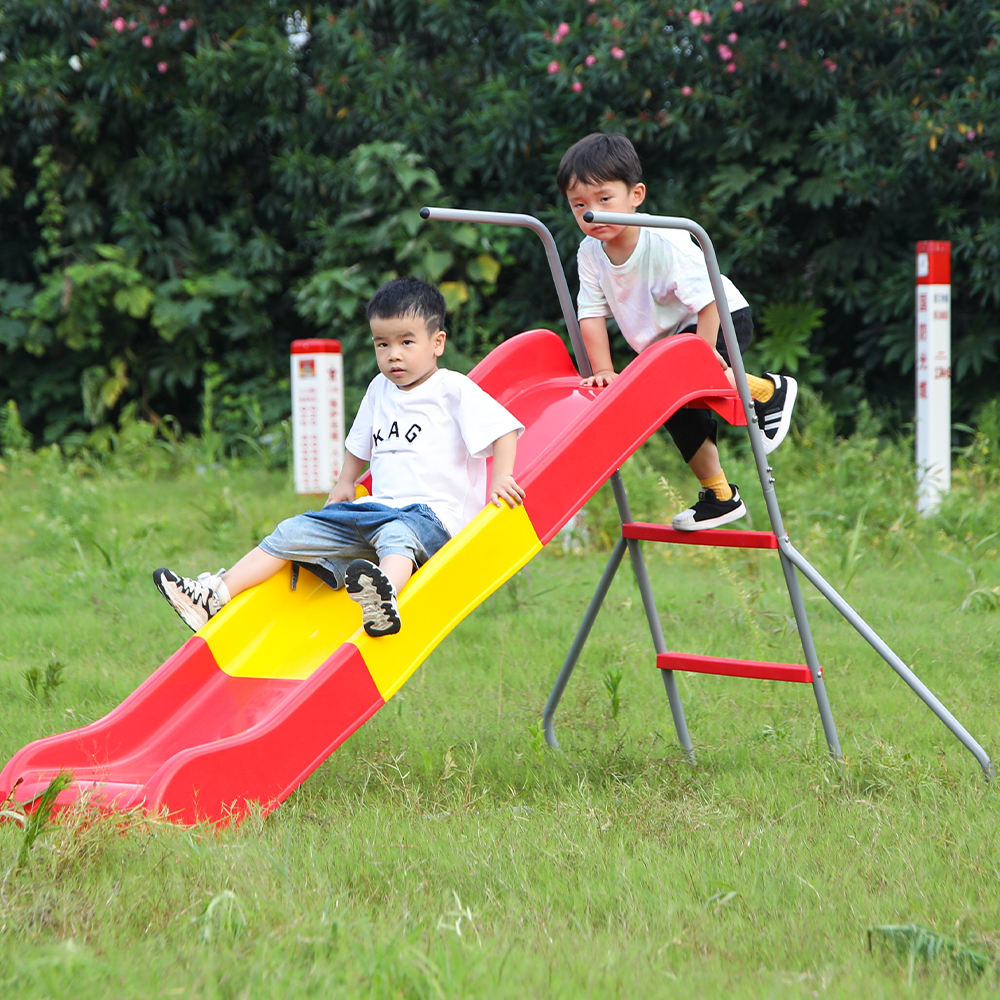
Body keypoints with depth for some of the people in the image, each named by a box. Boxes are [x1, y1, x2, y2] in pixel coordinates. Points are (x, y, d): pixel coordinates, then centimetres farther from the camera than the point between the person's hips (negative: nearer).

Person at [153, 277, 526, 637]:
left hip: (432, 516, -8)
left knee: (396, 534, -42)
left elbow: (503, 429, -10)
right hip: (379, 507, 8)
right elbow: (360, 444, 35)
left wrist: (501, 479, -22)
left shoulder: (454, 390, -3)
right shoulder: (380, 390, 18)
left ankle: (383, 602, -74)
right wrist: (345, 483, 25)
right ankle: (215, 596, -5)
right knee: (293, 532, -3)